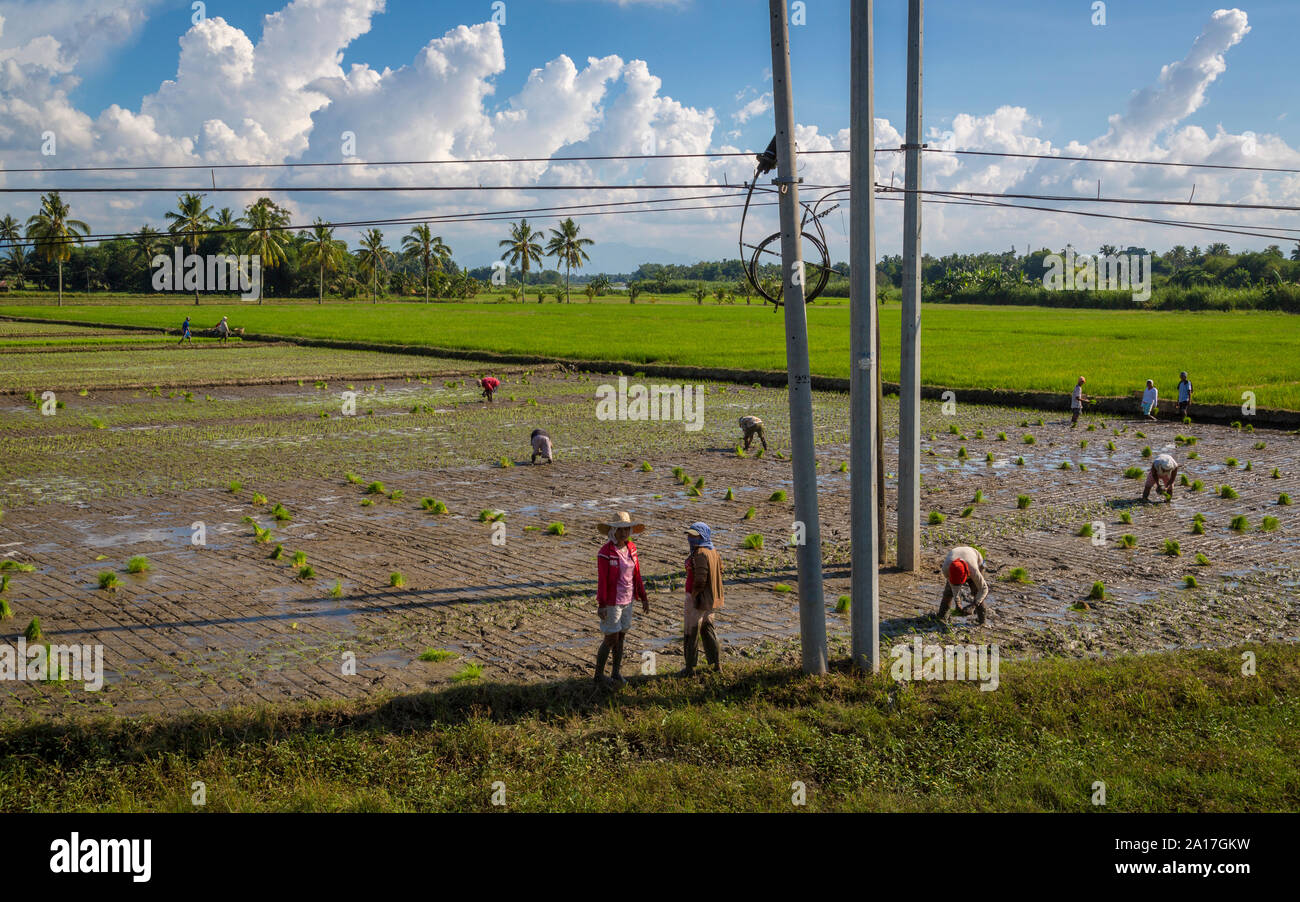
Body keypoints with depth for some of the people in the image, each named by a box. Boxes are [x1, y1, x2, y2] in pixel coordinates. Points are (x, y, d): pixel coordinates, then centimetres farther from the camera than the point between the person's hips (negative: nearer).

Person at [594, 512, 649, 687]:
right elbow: (601, 579, -18)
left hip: (627, 600, 6)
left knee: (621, 636, 14)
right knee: (611, 639, 0)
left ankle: (616, 673, 27)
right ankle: (599, 675, 16)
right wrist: (601, 605, -19)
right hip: (611, 601, -6)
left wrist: (644, 598, 9)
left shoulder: (631, 548, 1)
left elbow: (636, 575, 8)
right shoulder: (605, 552, -19)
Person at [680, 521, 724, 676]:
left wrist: (694, 595, -15)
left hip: (697, 599, -9)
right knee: (708, 629, 21)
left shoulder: (700, 554, -22)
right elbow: (720, 572, 13)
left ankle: (690, 668, 9)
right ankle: (717, 664, 26)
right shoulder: (713, 551, 7)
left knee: (692, 633, 2)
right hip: (711, 598, 9)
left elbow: (700, 579, -25)